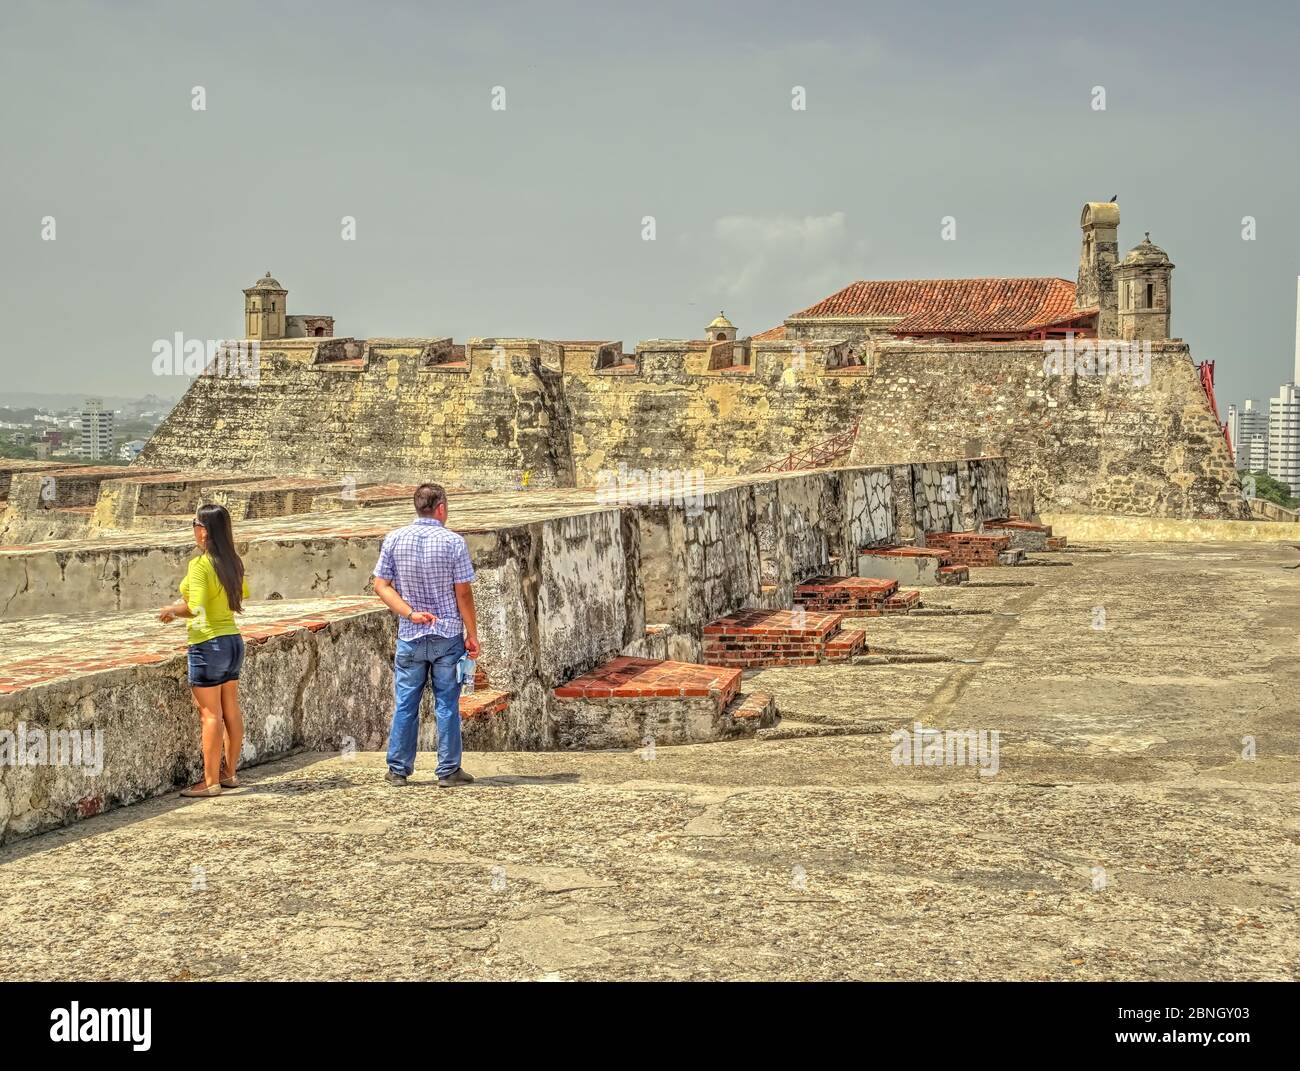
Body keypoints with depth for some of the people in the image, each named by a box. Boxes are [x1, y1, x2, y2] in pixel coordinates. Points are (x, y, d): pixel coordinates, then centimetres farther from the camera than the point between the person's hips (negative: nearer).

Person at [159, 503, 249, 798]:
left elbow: (196, 607, -24)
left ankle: (210, 782, 1)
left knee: (210, 715, -3)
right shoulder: (233, 563, 6)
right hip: (233, 640, 8)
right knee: (231, 712, 13)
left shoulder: (199, 565, -17)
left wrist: (173, 610, -6)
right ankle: (230, 773, 22)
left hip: (208, 644, -8)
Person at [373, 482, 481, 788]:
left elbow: (380, 585, -2)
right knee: (447, 705, 5)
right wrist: (472, 635, 0)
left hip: (410, 636, 2)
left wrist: (410, 613, -6)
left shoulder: (394, 540, 0)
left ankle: (398, 770, 16)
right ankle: (448, 771, 9)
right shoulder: (453, 542, -9)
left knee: (405, 703, 10)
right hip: (448, 636, -2)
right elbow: (463, 593, -7)